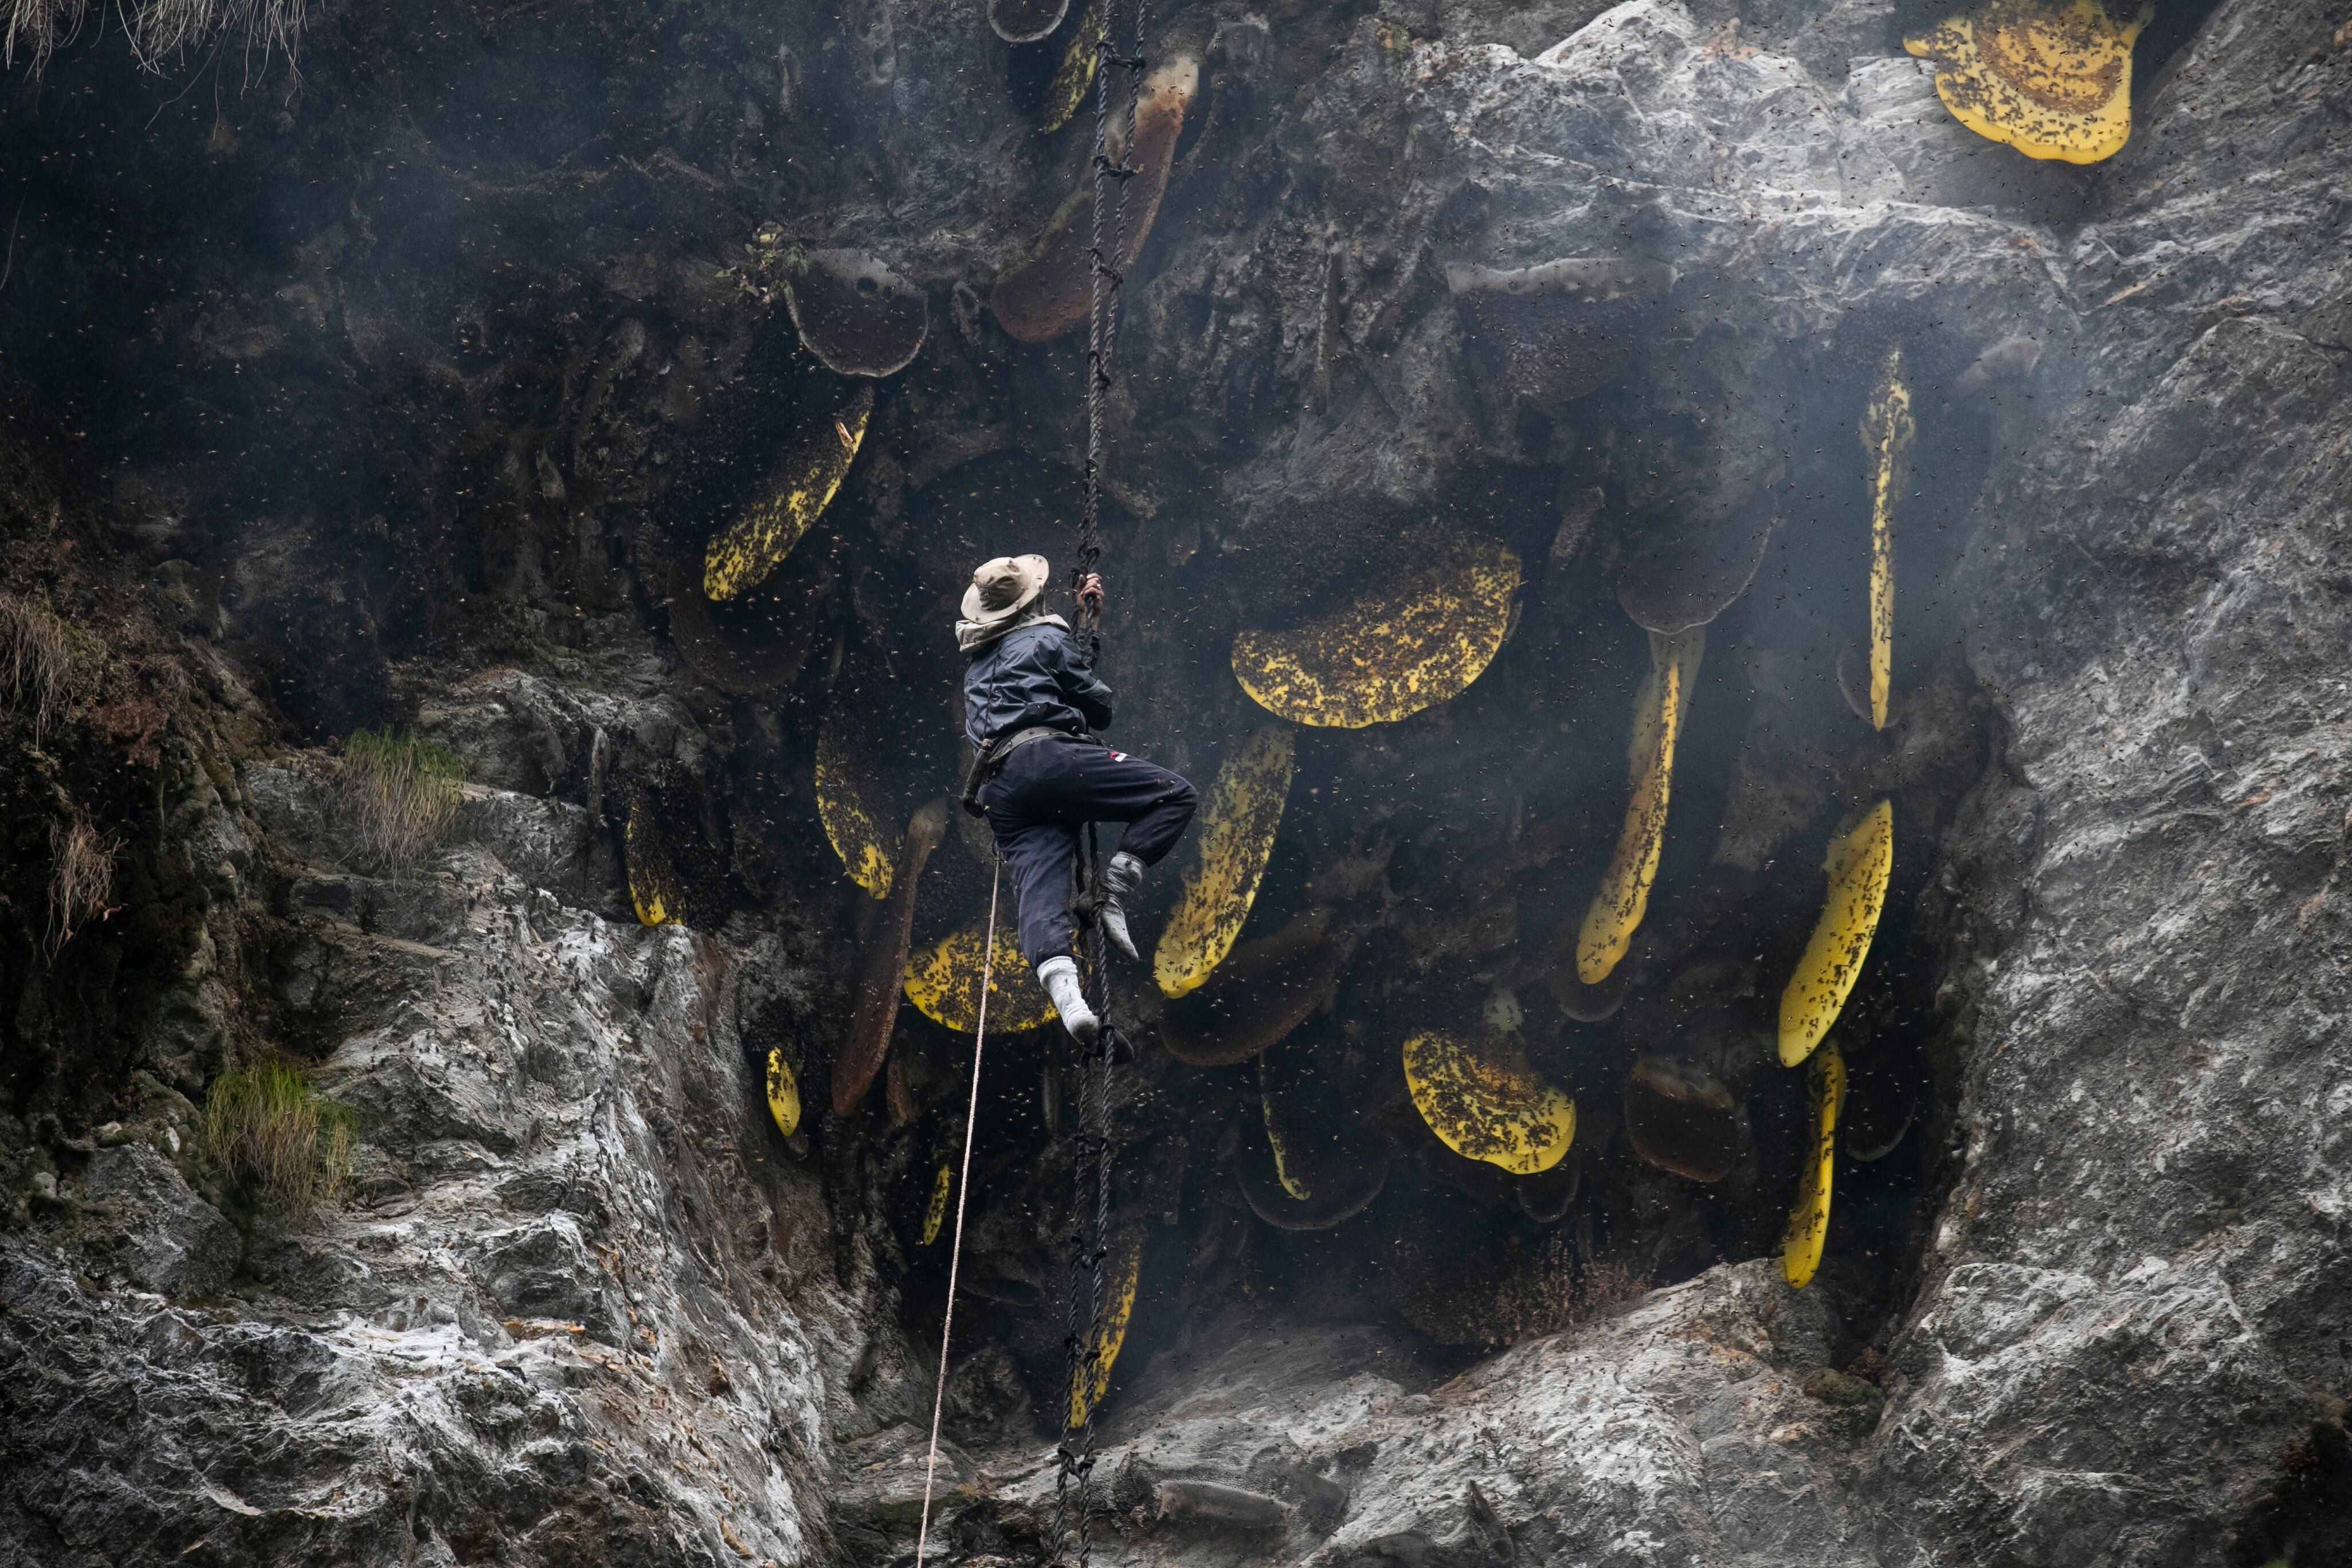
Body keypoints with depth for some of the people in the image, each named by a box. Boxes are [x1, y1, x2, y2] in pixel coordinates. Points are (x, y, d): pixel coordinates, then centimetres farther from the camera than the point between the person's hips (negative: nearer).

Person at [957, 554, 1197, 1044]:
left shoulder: (979, 658, 32)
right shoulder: (1047, 637, 10)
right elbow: (1100, 707, 15)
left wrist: (1082, 615, 57)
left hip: (1000, 790, 6)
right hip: (1050, 758, -6)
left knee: (1038, 892, -13)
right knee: (1177, 794, -3)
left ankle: (1061, 985, -40)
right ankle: (1114, 890, -15)